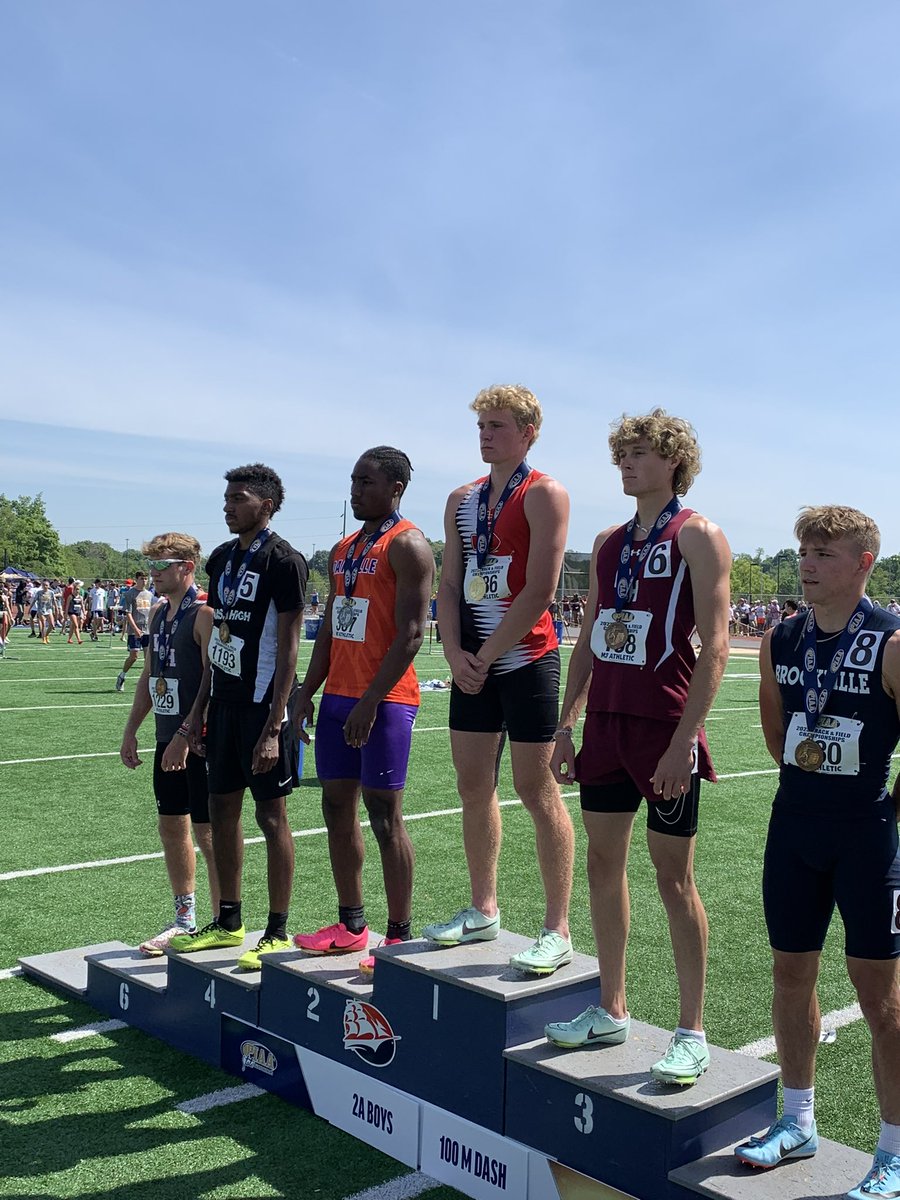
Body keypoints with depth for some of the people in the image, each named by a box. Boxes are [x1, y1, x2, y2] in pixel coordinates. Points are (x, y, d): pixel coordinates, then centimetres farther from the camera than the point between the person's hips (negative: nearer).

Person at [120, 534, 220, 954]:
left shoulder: (204, 613, -14)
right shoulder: (159, 615, 13)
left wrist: (186, 736, -23)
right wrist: (131, 729, 16)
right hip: (168, 739, 9)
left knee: (208, 831, -1)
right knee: (171, 827, 14)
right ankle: (185, 918, 28)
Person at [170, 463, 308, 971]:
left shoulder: (283, 561, -12)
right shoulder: (222, 558, 13)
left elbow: (287, 650, -15)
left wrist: (273, 728, -19)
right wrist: (199, 708, 15)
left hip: (262, 704, -8)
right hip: (225, 701, 8)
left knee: (272, 814, 0)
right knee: (223, 808, 13)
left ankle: (278, 931, 11)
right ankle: (229, 922, 27)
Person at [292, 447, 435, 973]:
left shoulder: (407, 546, -9)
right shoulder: (343, 550, 17)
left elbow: (411, 633, -17)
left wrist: (370, 702, -21)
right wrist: (307, 692, 13)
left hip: (384, 699, -9)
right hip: (338, 695, 9)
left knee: (385, 816, -4)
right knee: (338, 810, 12)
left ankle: (400, 936, 7)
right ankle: (351, 925, 24)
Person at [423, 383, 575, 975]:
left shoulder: (544, 494, -7)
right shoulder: (462, 499, 14)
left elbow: (539, 592, -15)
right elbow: (450, 585, 12)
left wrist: (486, 657, -12)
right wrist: (455, 654, -3)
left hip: (525, 661, -7)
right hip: (473, 662, 7)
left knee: (537, 791, -3)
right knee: (474, 787, 12)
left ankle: (557, 931, 6)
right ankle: (484, 910, 26)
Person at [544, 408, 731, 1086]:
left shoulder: (697, 537, -6)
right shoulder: (608, 543, 15)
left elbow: (715, 644, -13)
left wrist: (685, 739, -19)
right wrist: (566, 723, 12)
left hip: (665, 725, -7)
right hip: (606, 721, 7)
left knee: (673, 876, 0)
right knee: (604, 862, 11)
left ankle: (692, 1034, 12)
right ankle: (612, 1011, 25)